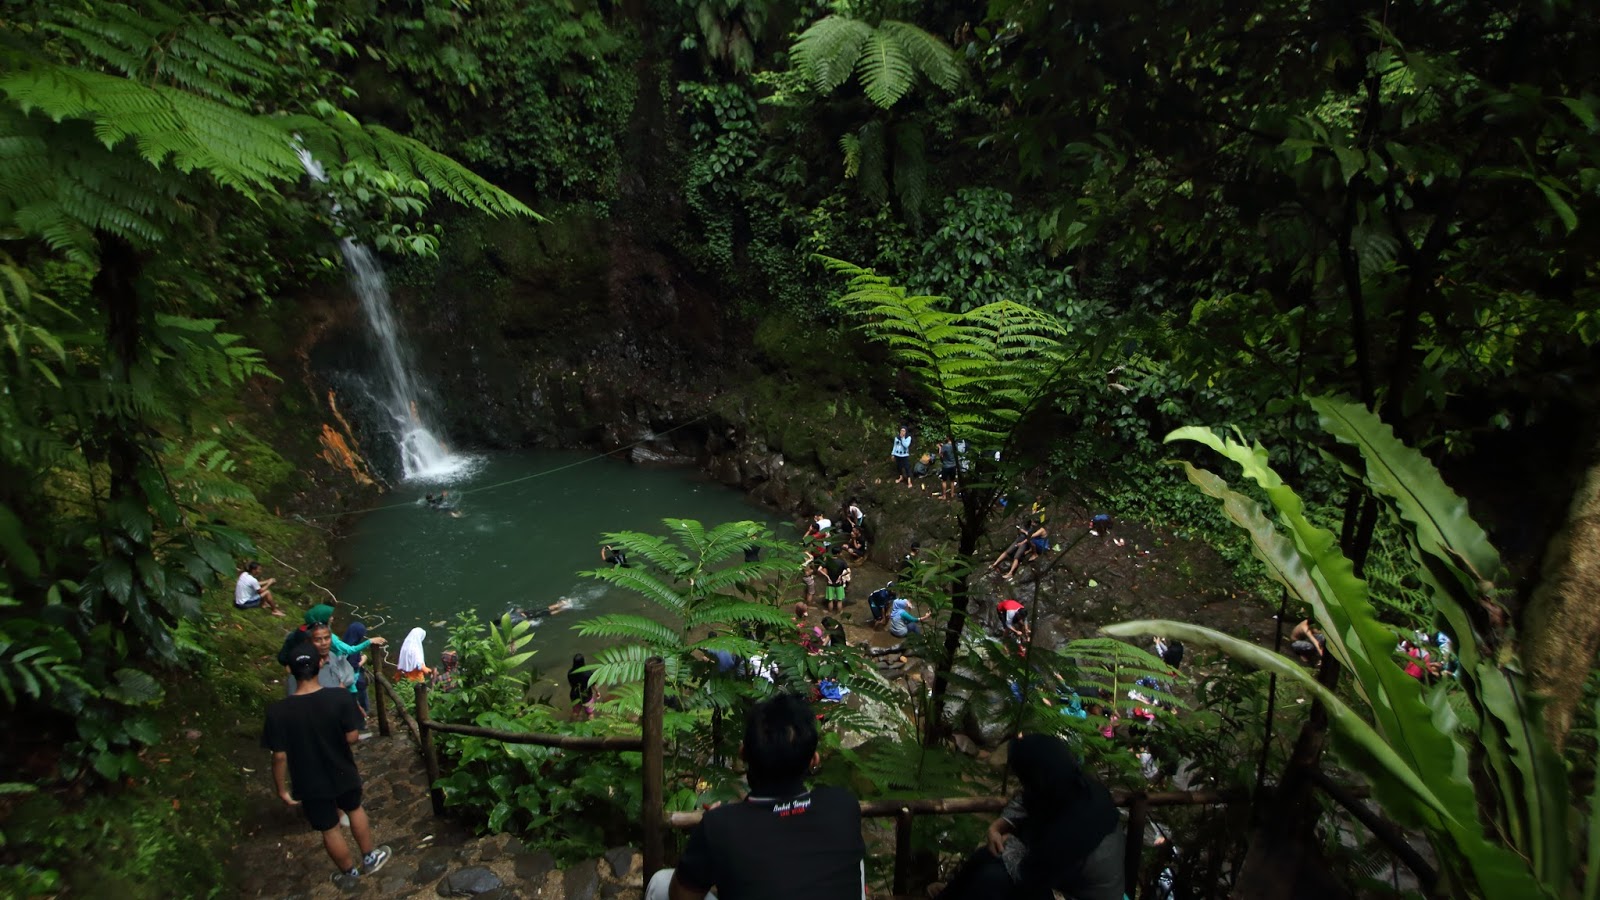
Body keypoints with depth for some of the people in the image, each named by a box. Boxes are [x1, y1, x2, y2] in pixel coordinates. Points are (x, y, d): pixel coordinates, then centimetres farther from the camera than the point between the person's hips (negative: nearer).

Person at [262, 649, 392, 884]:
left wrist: (282, 790, -1)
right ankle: (370, 858, 43)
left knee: (330, 830, 21)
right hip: (343, 774, 0)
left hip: (311, 784, 0)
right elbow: (352, 737, -14)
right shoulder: (340, 698, -21)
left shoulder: (278, 712, -21)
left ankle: (351, 874, 41)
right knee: (355, 810, 29)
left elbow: (280, 756, -15)